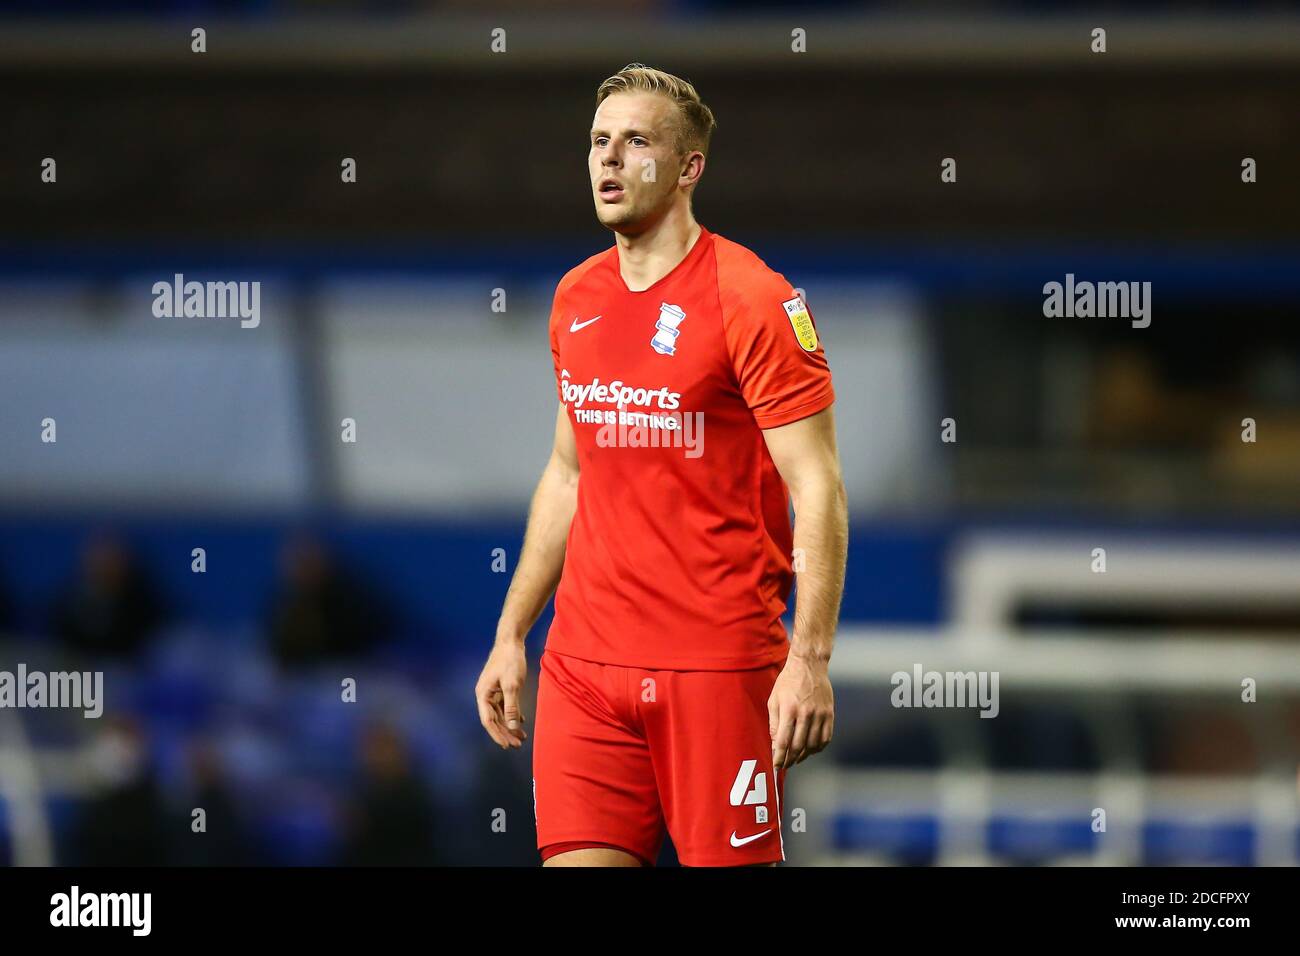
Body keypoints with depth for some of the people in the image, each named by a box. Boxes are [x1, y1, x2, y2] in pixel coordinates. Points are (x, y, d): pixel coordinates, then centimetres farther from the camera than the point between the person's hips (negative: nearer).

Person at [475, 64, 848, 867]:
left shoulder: (752, 300, -8)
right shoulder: (576, 299, 12)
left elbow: (817, 490, -11)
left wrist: (809, 660, -20)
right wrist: (511, 635, 19)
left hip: (719, 666, -6)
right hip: (584, 664, 6)